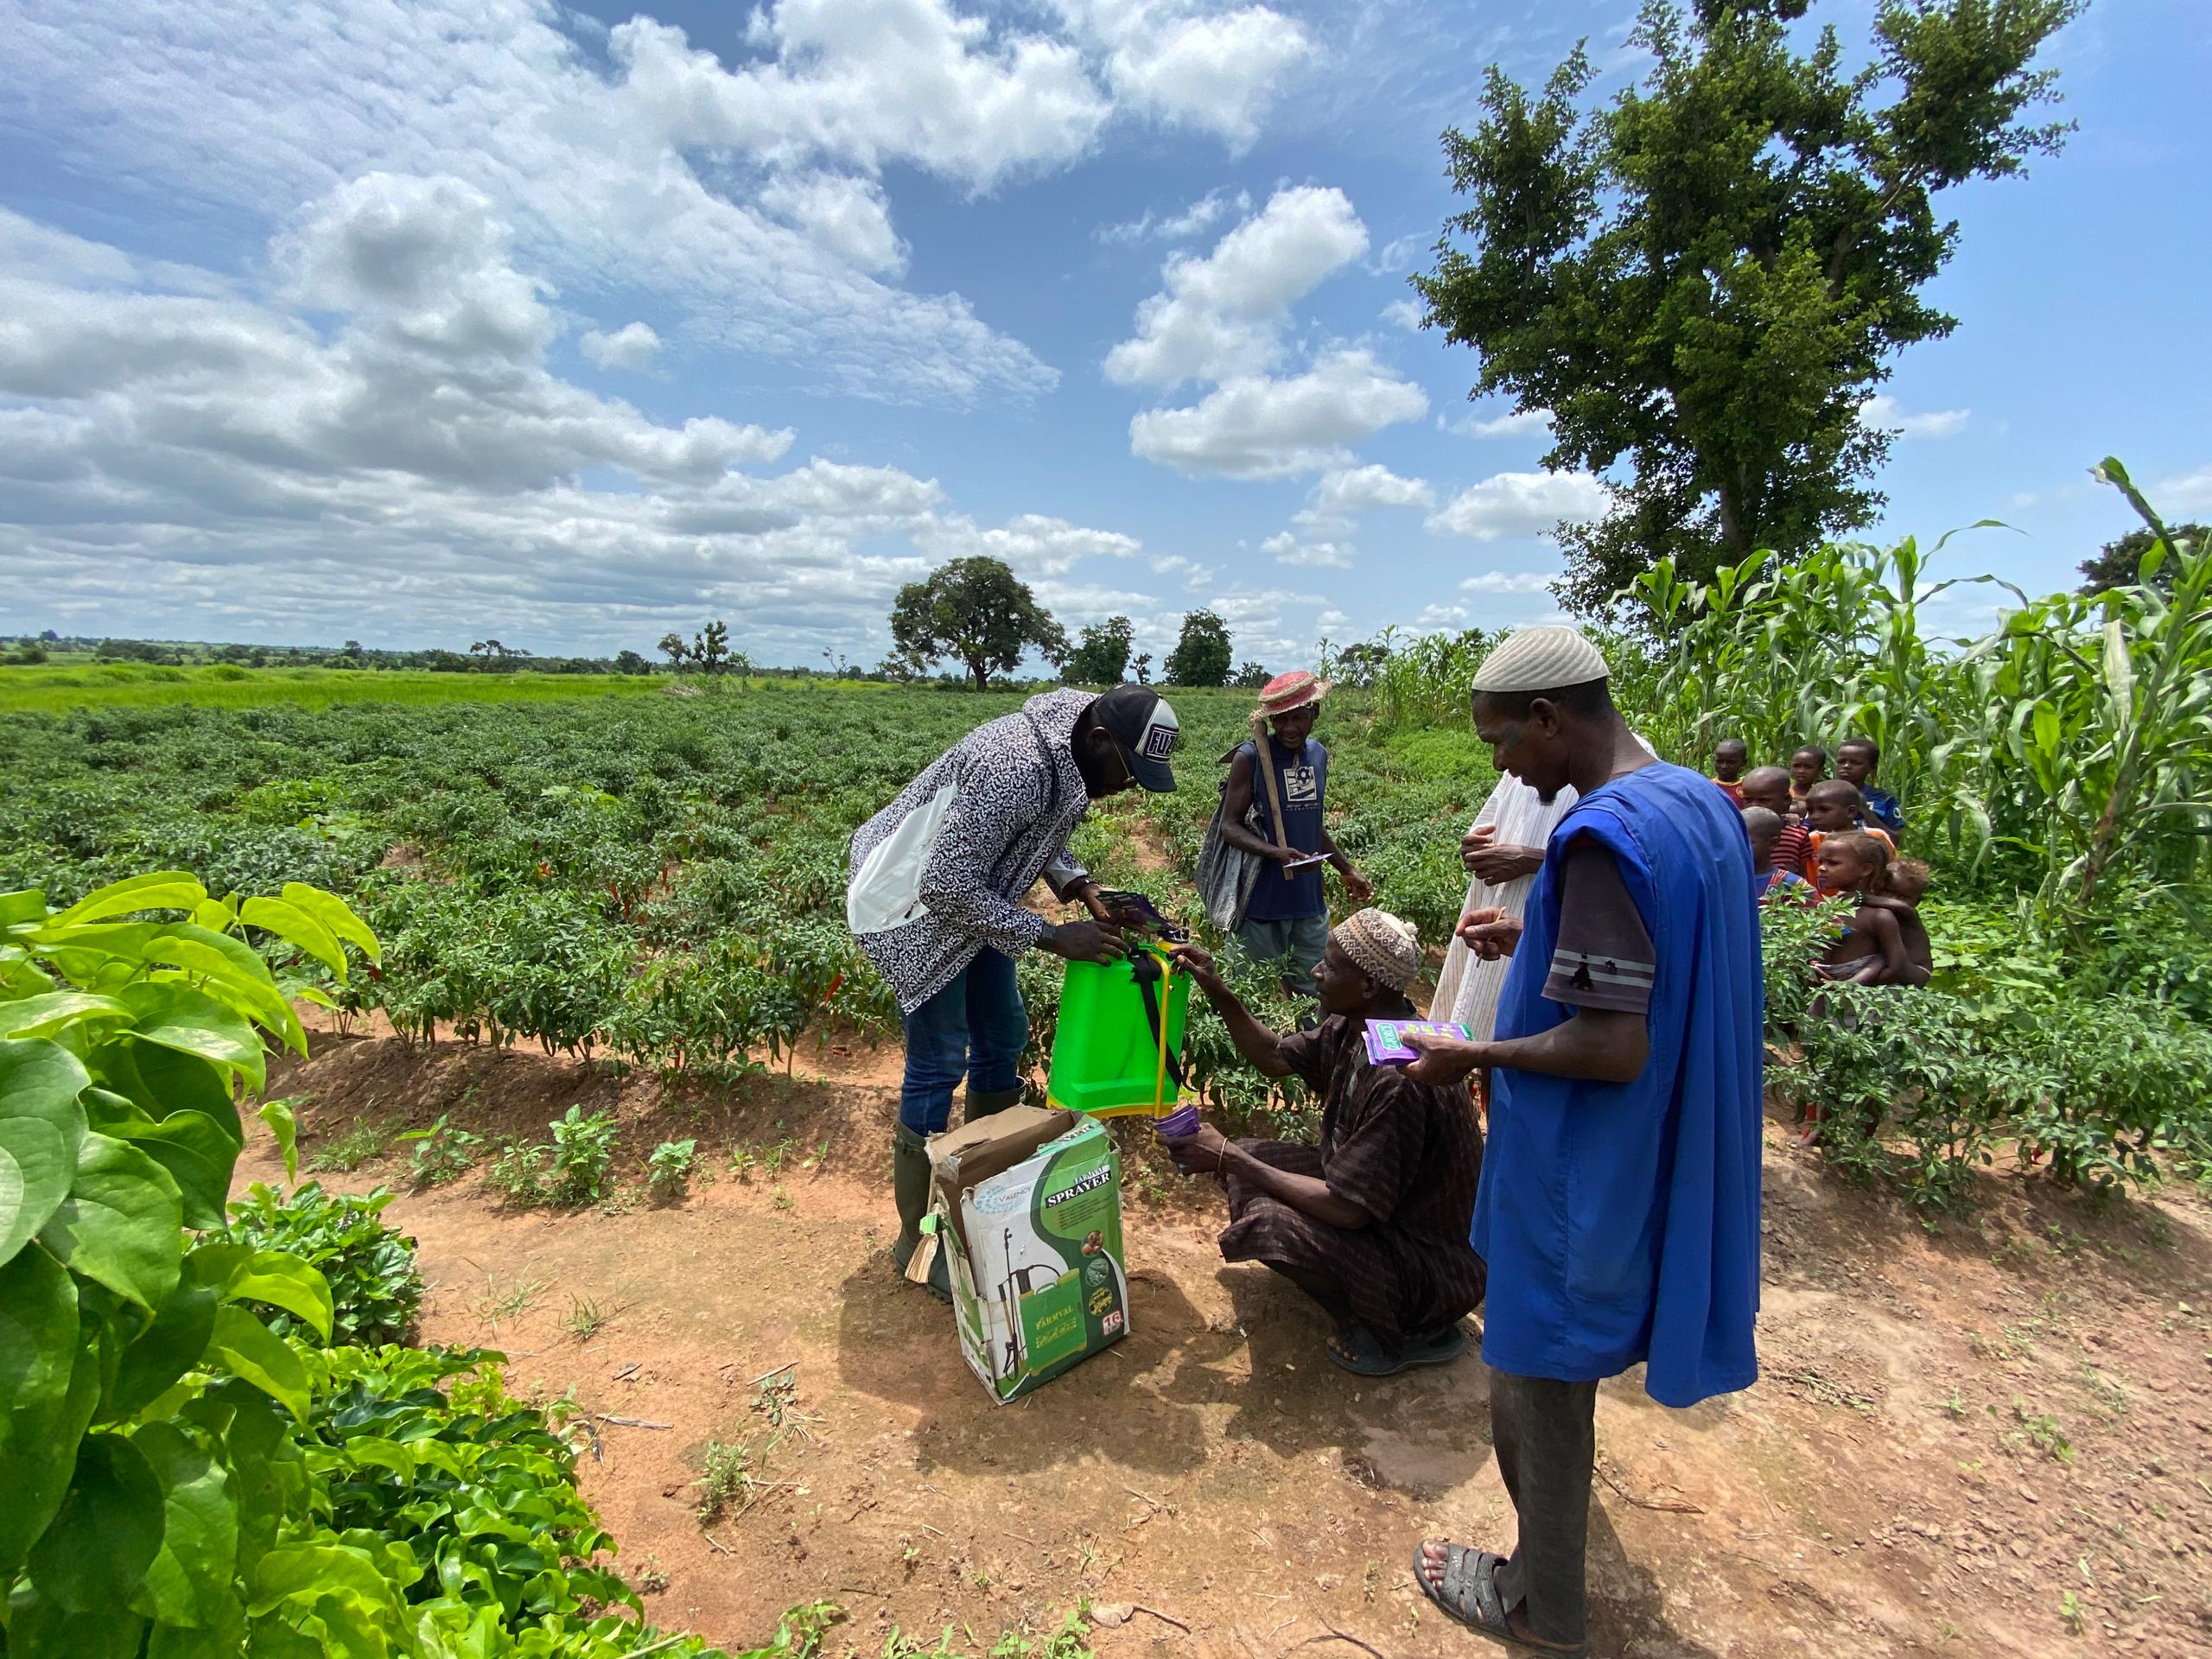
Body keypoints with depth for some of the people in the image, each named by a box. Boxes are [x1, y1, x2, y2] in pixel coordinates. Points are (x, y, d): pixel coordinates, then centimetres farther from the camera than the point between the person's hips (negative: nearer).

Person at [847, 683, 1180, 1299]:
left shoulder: (1072, 757, -6)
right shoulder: (1013, 767, -36)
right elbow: (944, 885, -34)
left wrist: (1089, 893, -7)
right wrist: (1054, 937, -29)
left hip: (972, 899, 9)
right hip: (915, 905, -9)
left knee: (1003, 1038, 14)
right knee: (938, 1064, -4)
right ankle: (918, 1239, 13)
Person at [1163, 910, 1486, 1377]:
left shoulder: (1400, 1079, -34)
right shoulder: (1356, 1028, -7)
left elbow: (1348, 1210, -31)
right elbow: (1274, 1057, 9)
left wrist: (1228, 1158, -24)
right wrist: (1217, 991, -5)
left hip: (1433, 1264, -9)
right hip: (1389, 1208, 9)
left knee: (1266, 1221, -28)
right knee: (1248, 1164, 6)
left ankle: (1402, 1333, -4)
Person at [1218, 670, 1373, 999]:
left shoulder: (1318, 754, 10)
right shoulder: (1250, 757, -10)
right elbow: (1230, 826, -10)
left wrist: (1347, 870, 24)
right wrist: (1276, 853, -25)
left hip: (1310, 899, 6)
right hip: (1262, 899, -5)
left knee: (1317, 994, 12)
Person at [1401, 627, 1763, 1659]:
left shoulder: (1601, 836, -28)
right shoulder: (1703, 803, 1)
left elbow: (1613, 1049, -29)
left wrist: (1470, 1057, -17)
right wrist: (1538, 940, 9)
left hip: (1583, 1167, -9)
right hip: (1658, 1150, 9)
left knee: (1537, 1376, 13)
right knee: (1561, 1351, 29)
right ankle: (1549, 1530, 54)